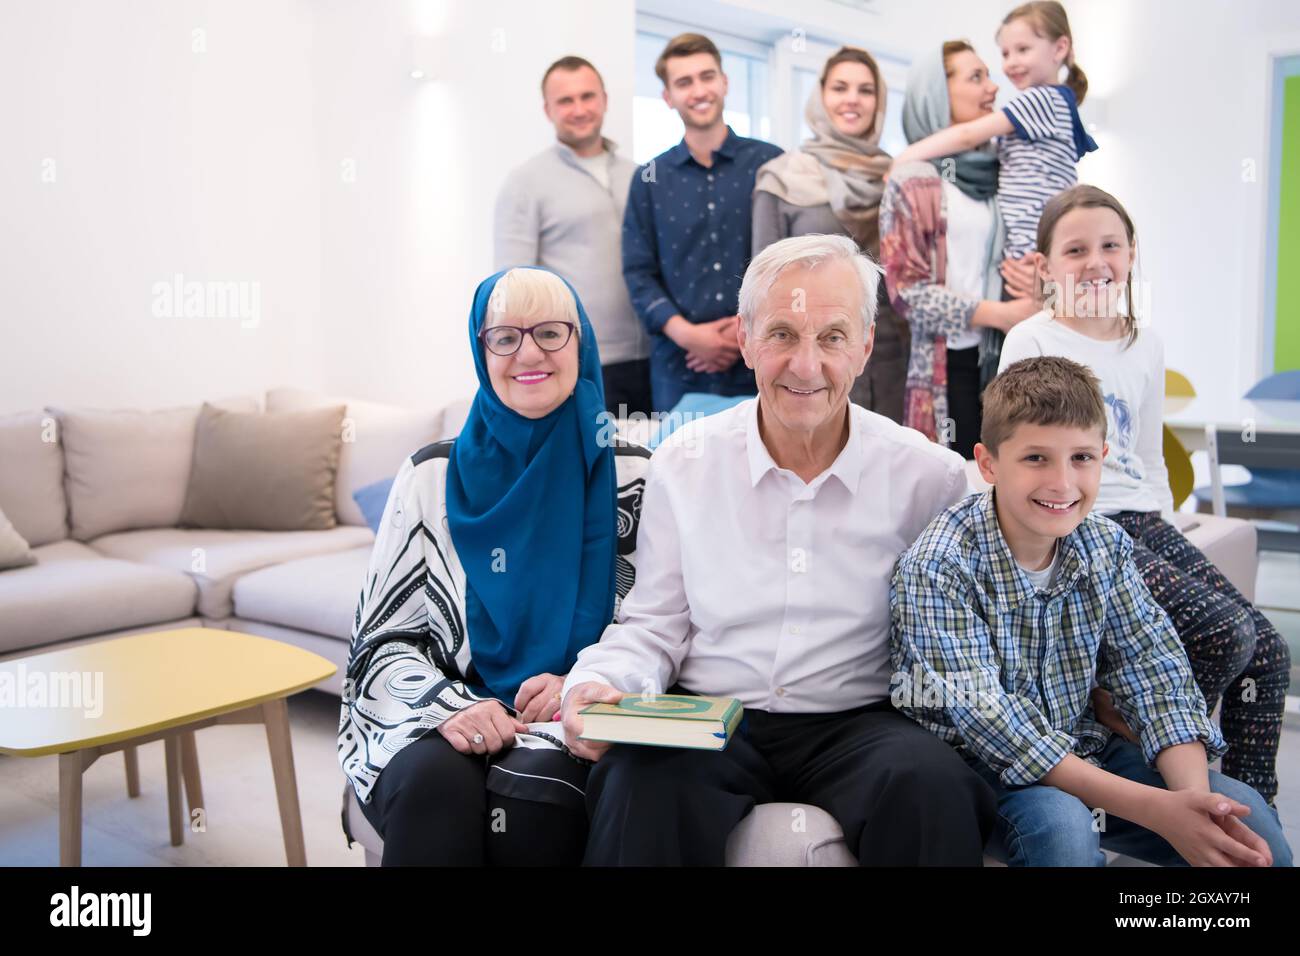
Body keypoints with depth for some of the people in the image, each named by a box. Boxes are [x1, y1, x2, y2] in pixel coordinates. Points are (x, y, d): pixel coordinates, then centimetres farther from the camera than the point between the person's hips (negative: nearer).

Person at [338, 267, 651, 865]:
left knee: (535, 788, -32)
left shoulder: (631, 475, 4)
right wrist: (448, 706, -15)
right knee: (436, 782, -32)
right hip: (440, 723, 0)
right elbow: (382, 636, 5)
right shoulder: (434, 475, 6)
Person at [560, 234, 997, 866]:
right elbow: (653, 624, 7)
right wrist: (600, 684, -12)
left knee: (931, 782, -31)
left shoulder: (930, 475, 1)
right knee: (640, 782, -32)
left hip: (857, 725, 1)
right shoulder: (682, 463, 3)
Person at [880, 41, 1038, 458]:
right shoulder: (912, 179, -3)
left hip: (1001, 358, 5)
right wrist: (1000, 314, -14)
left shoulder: (996, 171, 14)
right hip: (948, 365, -5)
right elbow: (907, 290, -9)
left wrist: (1034, 279, -1)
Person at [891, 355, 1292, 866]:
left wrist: (1194, 795, -24)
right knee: (1060, 825, -34)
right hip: (973, 766, -5)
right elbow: (991, 725, -26)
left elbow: (1155, 669, -5)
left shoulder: (1105, 545, -4)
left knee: (1247, 817, -8)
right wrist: (1154, 809, -31)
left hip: (1078, 750, 5)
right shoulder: (938, 568, -23)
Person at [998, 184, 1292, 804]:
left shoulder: (1146, 344, 15)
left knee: (1269, 649, -5)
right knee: (1227, 631, -21)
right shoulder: (1032, 342, -4)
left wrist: (1164, 531, 11)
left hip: (1144, 522, 7)